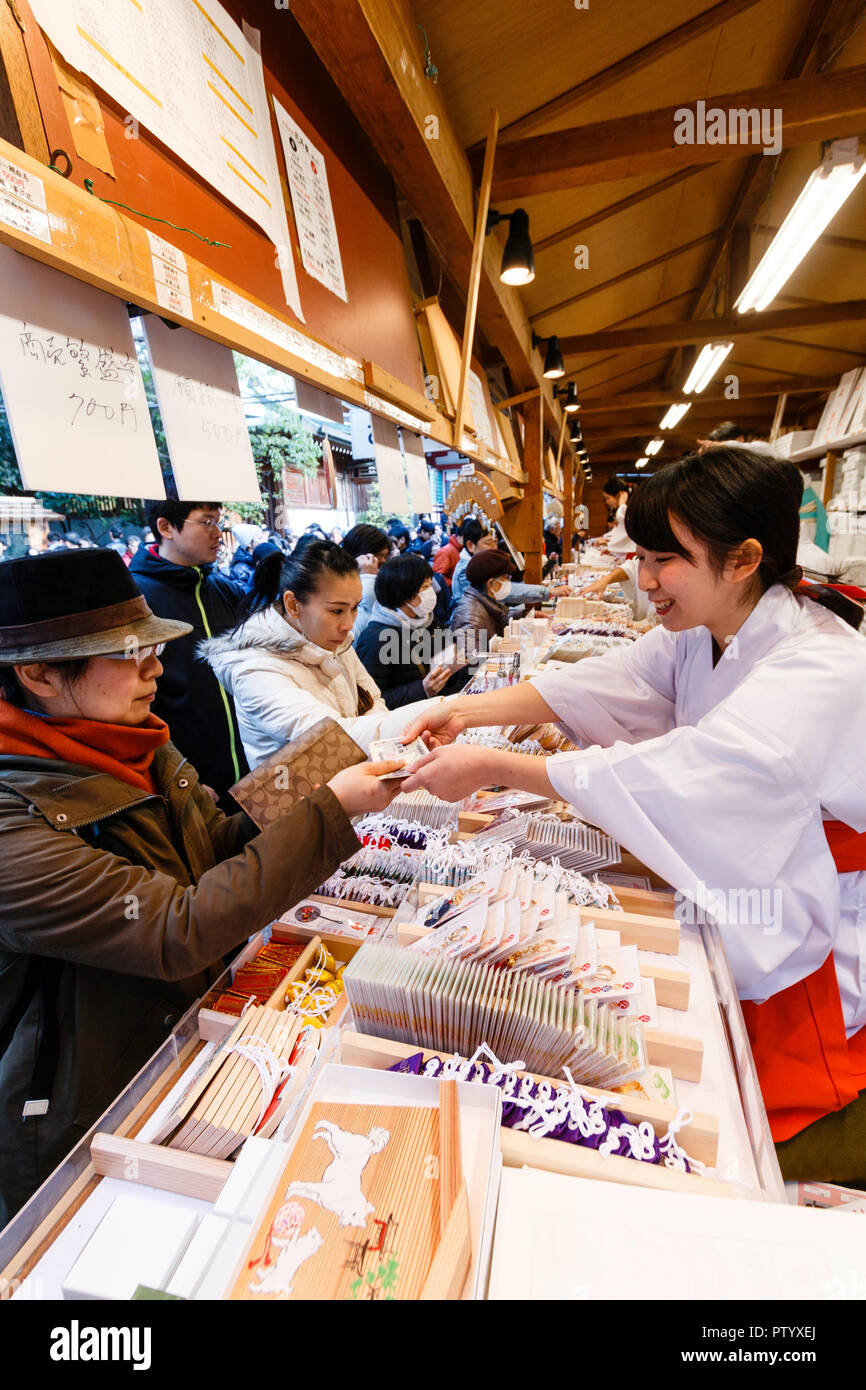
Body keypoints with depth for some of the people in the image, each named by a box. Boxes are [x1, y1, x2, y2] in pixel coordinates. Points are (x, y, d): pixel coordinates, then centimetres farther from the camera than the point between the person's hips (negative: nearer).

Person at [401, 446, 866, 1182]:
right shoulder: (700, 635, -3)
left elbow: (670, 776, -38)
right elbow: (598, 683, -9)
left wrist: (492, 767, -34)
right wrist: (467, 711, -20)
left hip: (803, 950, -6)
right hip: (723, 909, 6)